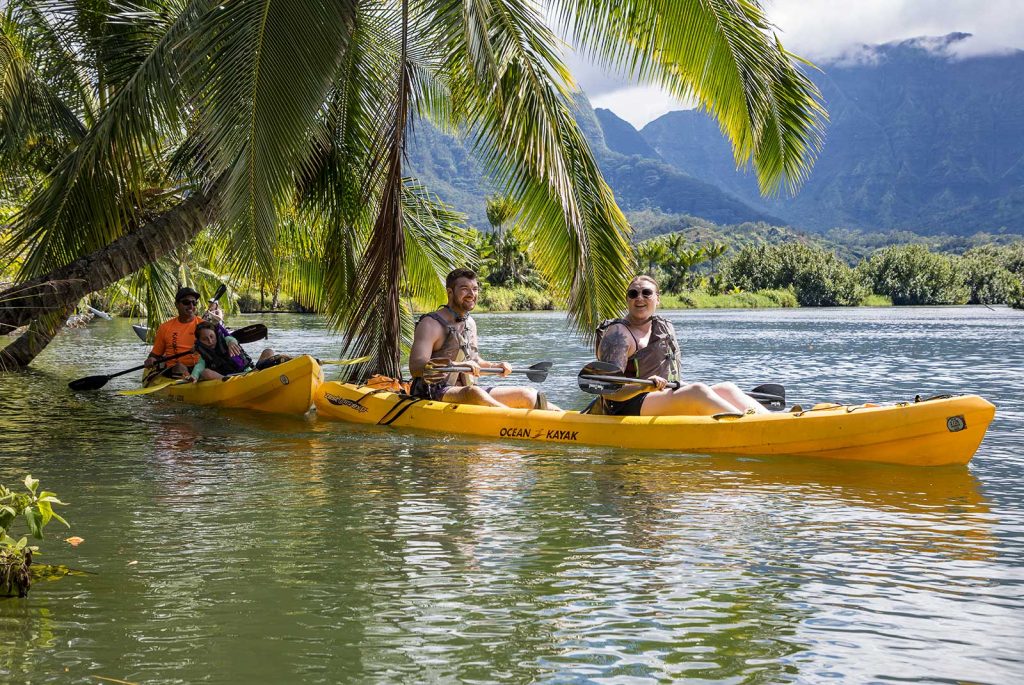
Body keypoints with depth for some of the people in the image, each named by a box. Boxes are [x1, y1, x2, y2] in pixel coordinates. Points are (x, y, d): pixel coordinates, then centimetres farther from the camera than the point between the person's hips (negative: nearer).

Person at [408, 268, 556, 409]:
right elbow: (415, 367, -23)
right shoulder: (431, 324, -10)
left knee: (526, 395, -4)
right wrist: (456, 365, -36)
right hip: (434, 395, -8)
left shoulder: (470, 323, 16)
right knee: (474, 393, -39)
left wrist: (495, 366, 8)